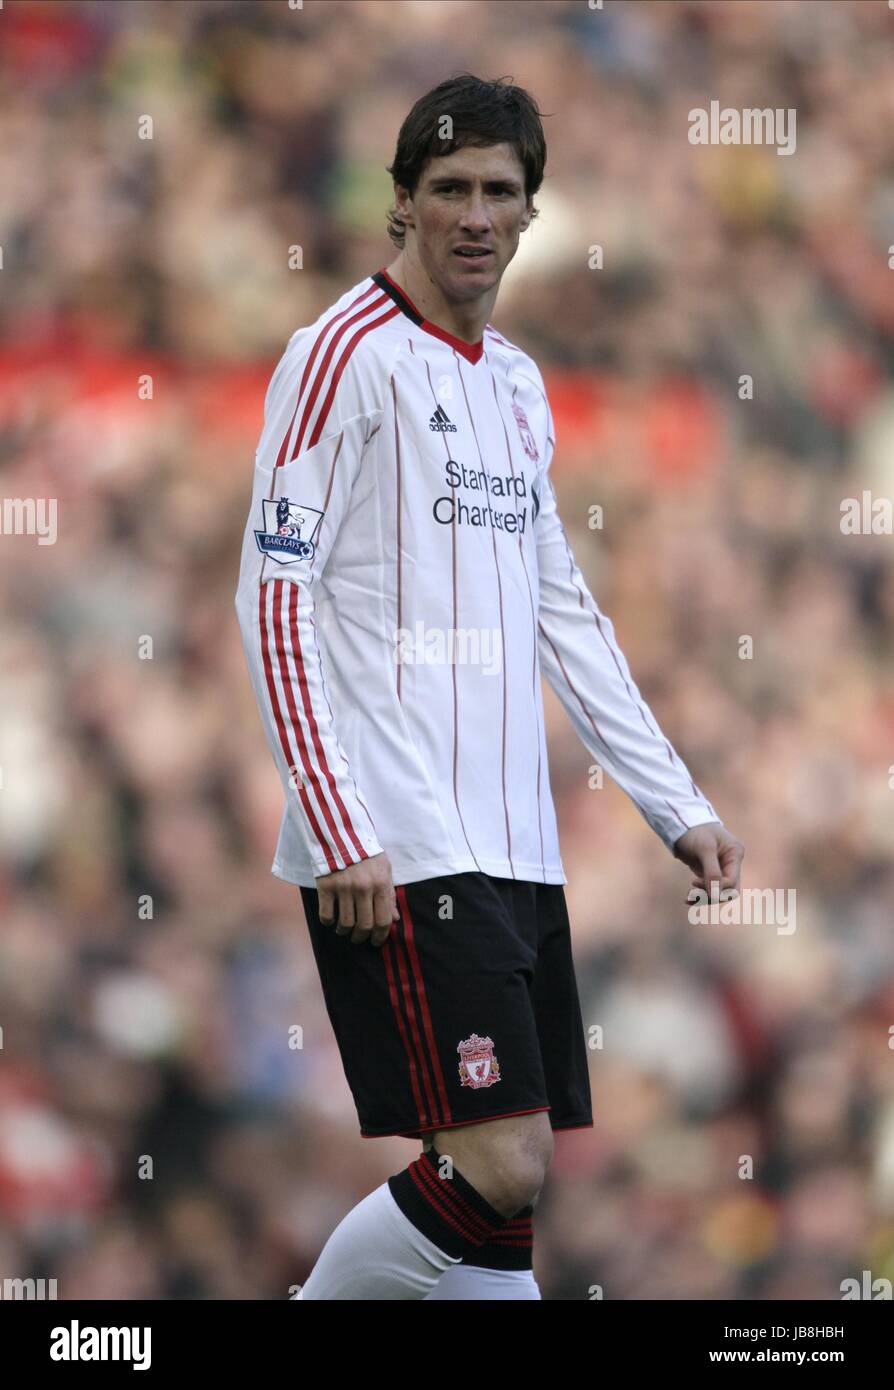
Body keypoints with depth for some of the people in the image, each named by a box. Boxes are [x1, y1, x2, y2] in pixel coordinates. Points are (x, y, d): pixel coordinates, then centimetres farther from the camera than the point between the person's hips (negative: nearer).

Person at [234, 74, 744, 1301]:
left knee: (508, 1186, 3)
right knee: (497, 1169, -16)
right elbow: (274, 600, -10)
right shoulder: (348, 354, -6)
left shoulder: (517, 381, 18)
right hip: (395, 854, -8)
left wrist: (678, 807, 20)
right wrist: (336, 831, -18)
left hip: (514, 849, 8)